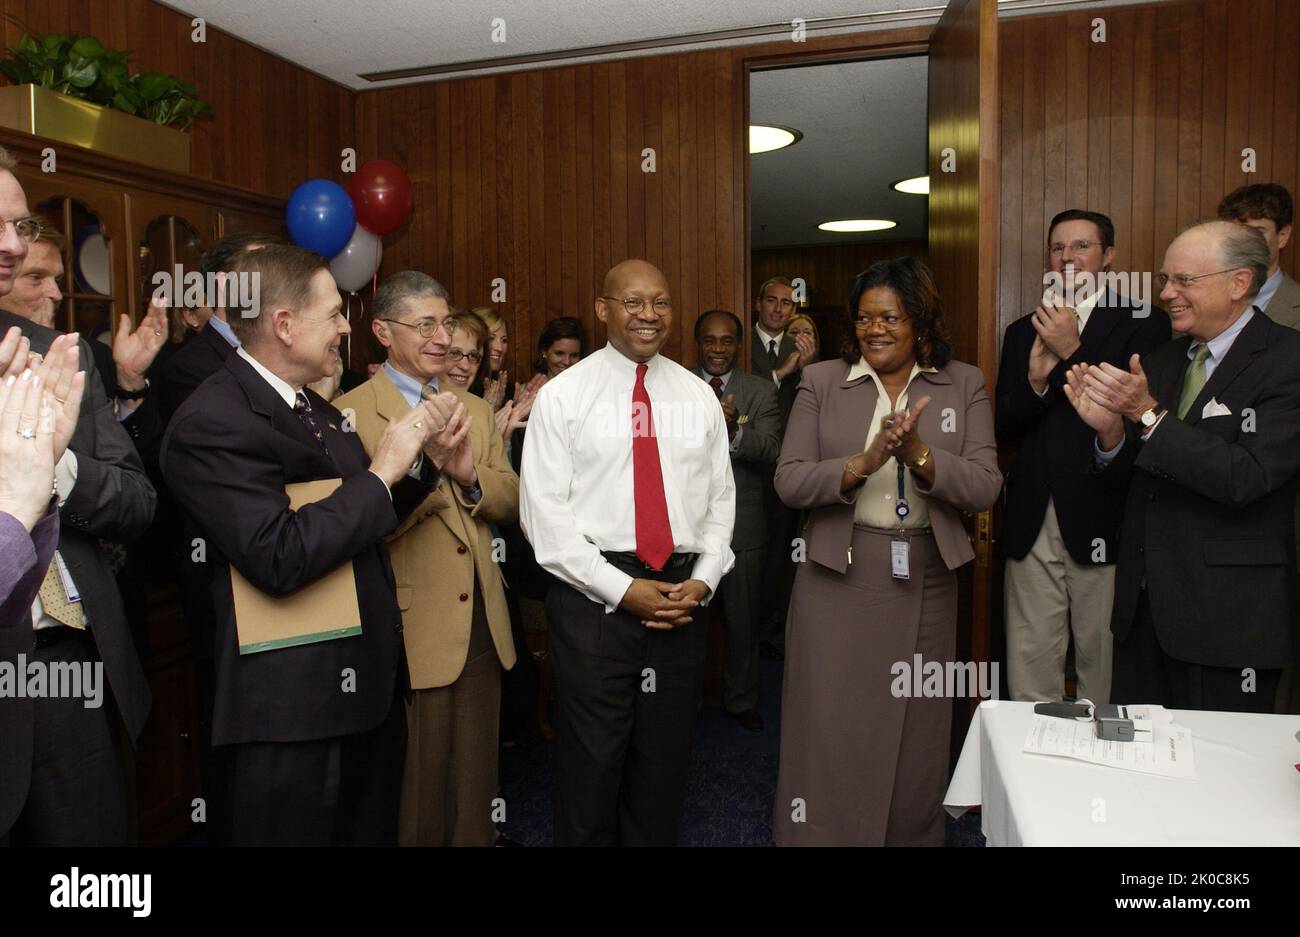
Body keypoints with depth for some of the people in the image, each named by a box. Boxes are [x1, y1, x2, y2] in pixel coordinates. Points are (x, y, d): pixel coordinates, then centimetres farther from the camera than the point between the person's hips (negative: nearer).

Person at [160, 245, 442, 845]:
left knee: (372, 830, 21)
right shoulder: (211, 423, -17)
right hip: (293, 710, -8)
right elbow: (279, 559, -27)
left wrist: (418, 458, 2)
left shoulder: (317, 409, 10)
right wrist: (381, 473, -19)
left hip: (367, 684, 9)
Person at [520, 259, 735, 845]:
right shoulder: (563, 395, -3)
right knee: (592, 761, 6)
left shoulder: (697, 396, 9)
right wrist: (623, 589, -13)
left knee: (666, 759, 14)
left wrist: (703, 580, -5)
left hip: (684, 594, 4)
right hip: (594, 595, -3)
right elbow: (543, 511, -8)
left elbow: (721, 498, 10)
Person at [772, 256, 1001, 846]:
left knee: (914, 737, 13)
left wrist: (919, 454, -20)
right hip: (837, 577, -1)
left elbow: (984, 487, -4)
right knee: (829, 734, 3)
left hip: (926, 580, 2)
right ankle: (819, 835, 21)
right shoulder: (821, 382, 2)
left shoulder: (964, 385, 4)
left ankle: (912, 836, 33)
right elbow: (789, 482, -6)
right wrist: (861, 464, -21)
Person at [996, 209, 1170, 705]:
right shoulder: (1023, 332, 15)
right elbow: (1005, 428, 9)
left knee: (1102, 662, 4)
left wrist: (1073, 352, -14)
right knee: (1030, 664, 6)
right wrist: (1035, 379, -10)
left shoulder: (1143, 322, 2)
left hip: (1101, 520, -3)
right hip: (1032, 520, 4)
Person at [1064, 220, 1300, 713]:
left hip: (1229, 614, -6)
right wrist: (1110, 431, -11)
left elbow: (1245, 479, -21)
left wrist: (1149, 414, -24)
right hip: (1143, 603, 6)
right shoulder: (1160, 362, 10)